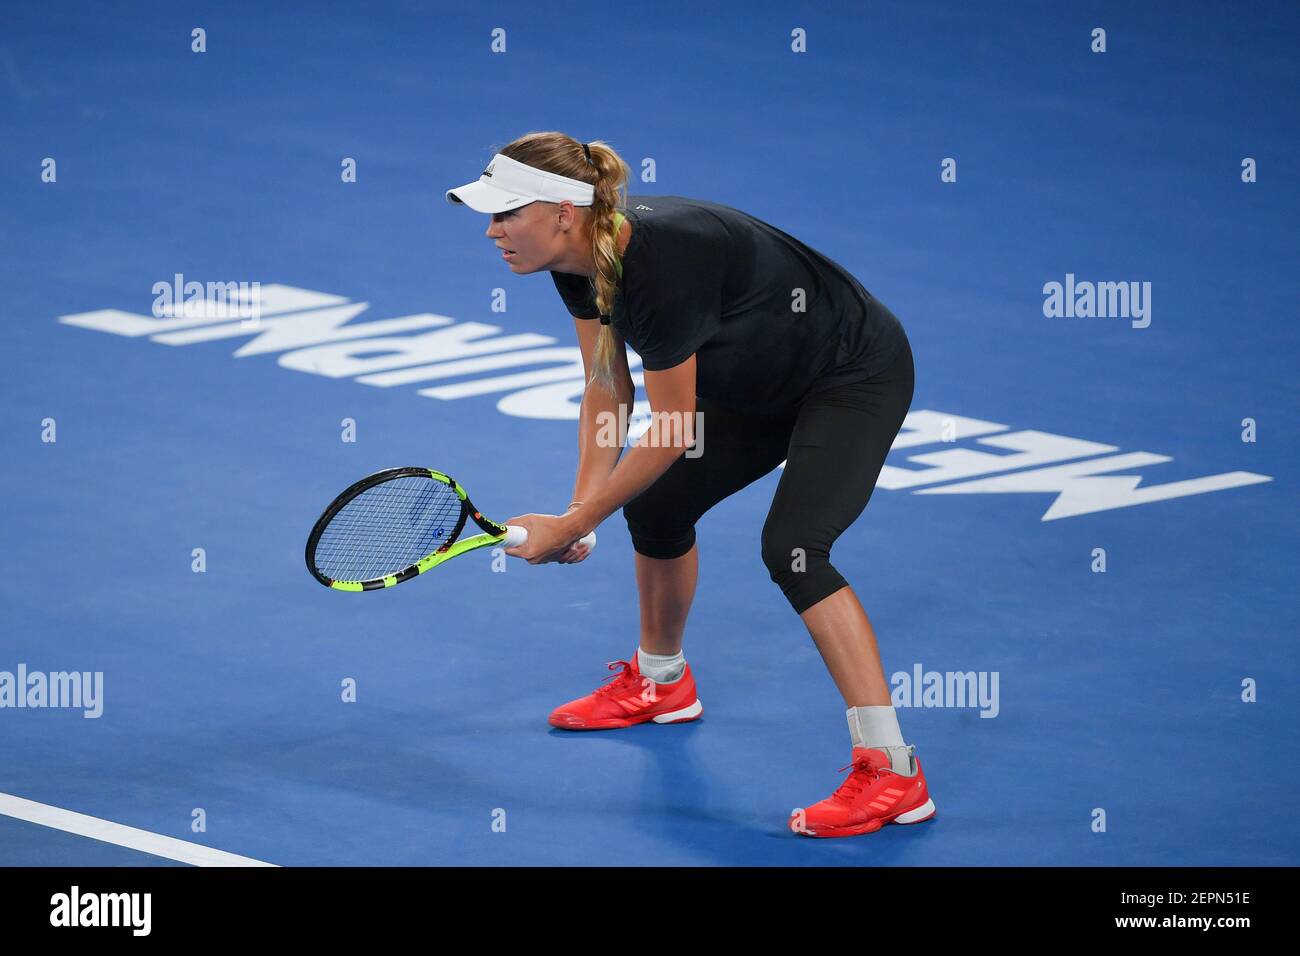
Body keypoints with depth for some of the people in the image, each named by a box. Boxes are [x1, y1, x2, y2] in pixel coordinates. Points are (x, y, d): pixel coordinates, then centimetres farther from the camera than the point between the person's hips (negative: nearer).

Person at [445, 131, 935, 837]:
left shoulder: (662, 264, -35)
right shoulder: (579, 257, -10)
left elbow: (671, 433, -27)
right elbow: (607, 391, 1)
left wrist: (572, 528, -20)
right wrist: (584, 505, -11)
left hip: (859, 374, -9)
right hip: (765, 386, 9)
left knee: (791, 547, -24)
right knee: (657, 504, 14)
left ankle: (891, 772, -23)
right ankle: (660, 682, 41)